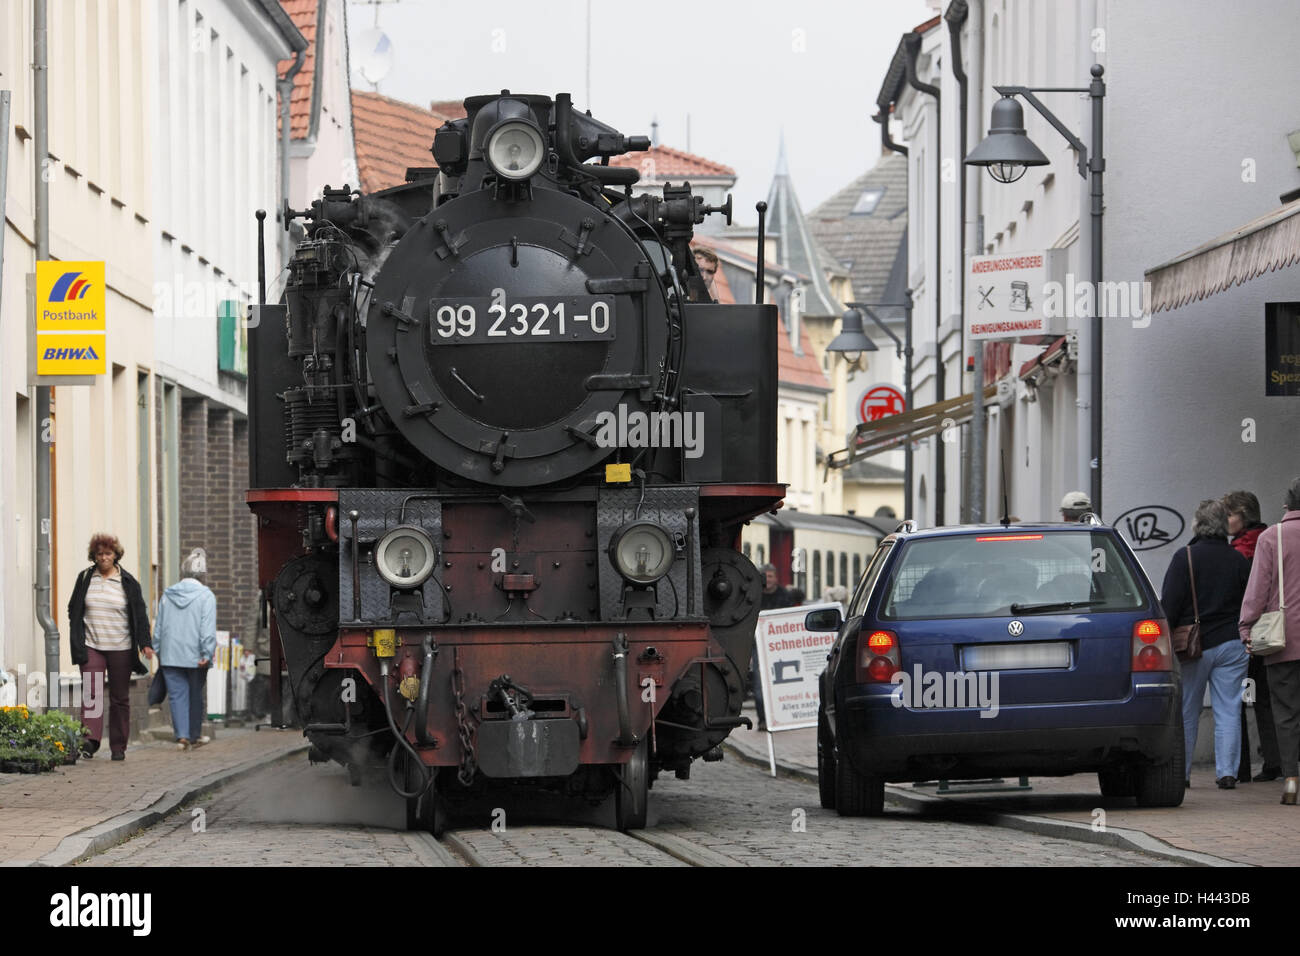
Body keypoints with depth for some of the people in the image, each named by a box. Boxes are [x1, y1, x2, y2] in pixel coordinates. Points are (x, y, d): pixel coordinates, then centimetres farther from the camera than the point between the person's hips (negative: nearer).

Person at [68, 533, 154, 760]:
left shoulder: (128, 583, 2)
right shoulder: (85, 579, 7)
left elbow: (140, 615, 2)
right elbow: (74, 611, 13)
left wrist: (145, 643, -8)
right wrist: (76, 642, 5)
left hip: (120, 648, 0)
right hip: (91, 646, 0)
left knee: (120, 697, 4)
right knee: (91, 692, -16)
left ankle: (118, 747, 11)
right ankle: (90, 739, -26)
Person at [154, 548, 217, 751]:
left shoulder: (167, 595, 8)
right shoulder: (206, 596, -7)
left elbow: (158, 627, 13)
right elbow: (208, 629, -15)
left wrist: (159, 653, 19)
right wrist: (207, 654, -15)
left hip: (170, 656, 3)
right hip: (195, 656, -3)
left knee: (177, 695, 2)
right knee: (195, 696, 11)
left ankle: (182, 735, -11)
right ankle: (195, 735, 22)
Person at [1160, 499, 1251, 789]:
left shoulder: (1184, 558, -8)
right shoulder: (1238, 561, 3)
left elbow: (1169, 605, -10)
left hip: (1194, 645, -2)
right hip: (1231, 645, 2)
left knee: (1186, 713, 7)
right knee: (1228, 711, 4)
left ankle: (1180, 772, 12)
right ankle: (1226, 772, -1)